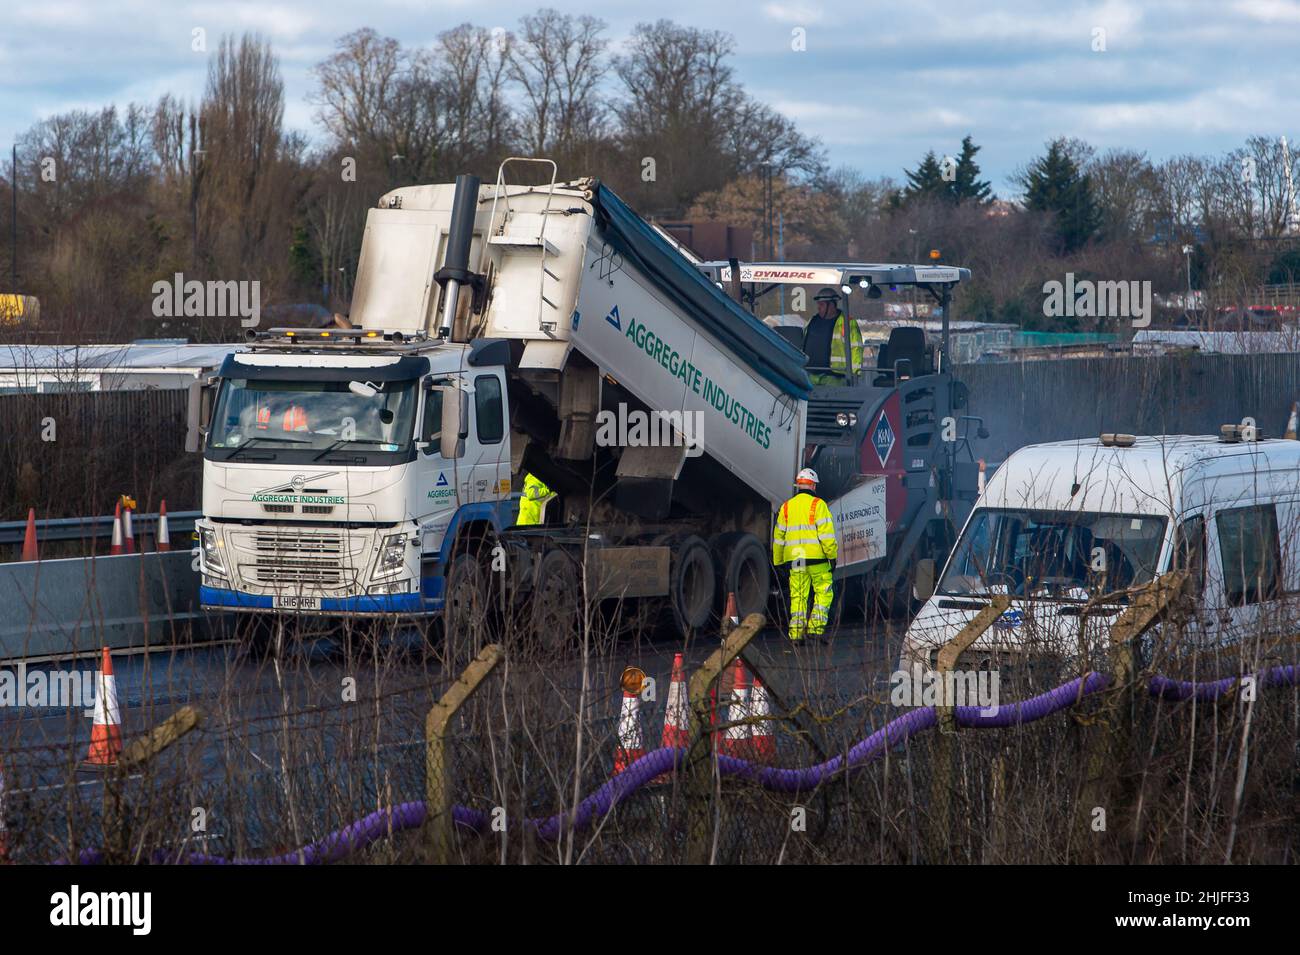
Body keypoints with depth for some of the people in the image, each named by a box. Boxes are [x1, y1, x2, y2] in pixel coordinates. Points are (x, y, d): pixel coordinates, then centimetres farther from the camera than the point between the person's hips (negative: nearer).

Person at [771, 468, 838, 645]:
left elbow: (778, 537, 15)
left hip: (794, 559, 4)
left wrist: (778, 562, 21)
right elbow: (826, 533, -11)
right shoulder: (817, 504, -4)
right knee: (823, 593, 5)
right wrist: (832, 556, -7)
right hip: (816, 558, -4)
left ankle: (796, 635, 3)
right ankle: (816, 629, -6)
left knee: (797, 597, 7)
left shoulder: (786, 507, 12)